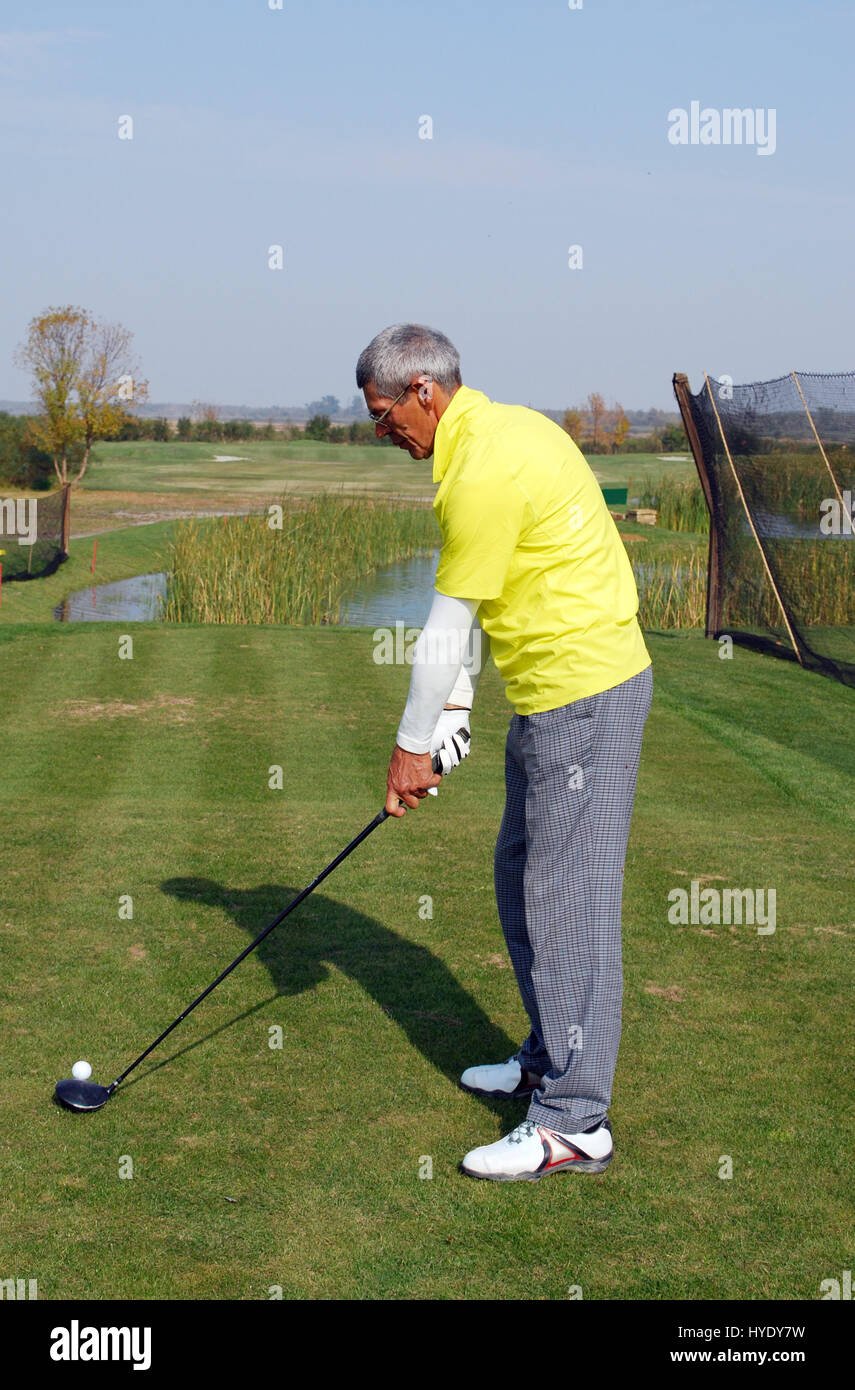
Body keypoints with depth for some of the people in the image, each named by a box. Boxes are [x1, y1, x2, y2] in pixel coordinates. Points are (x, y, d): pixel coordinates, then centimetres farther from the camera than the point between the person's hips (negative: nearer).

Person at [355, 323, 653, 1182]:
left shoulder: (484, 470, -21)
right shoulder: (500, 429, 13)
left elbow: (445, 628, -15)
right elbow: (475, 605, 18)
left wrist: (411, 746, -5)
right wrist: (457, 705, 16)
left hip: (584, 694, -11)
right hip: (550, 692, 11)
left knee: (569, 901, -7)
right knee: (521, 879, 19)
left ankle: (574, 1122, 0)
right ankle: (549, 1059, 33)